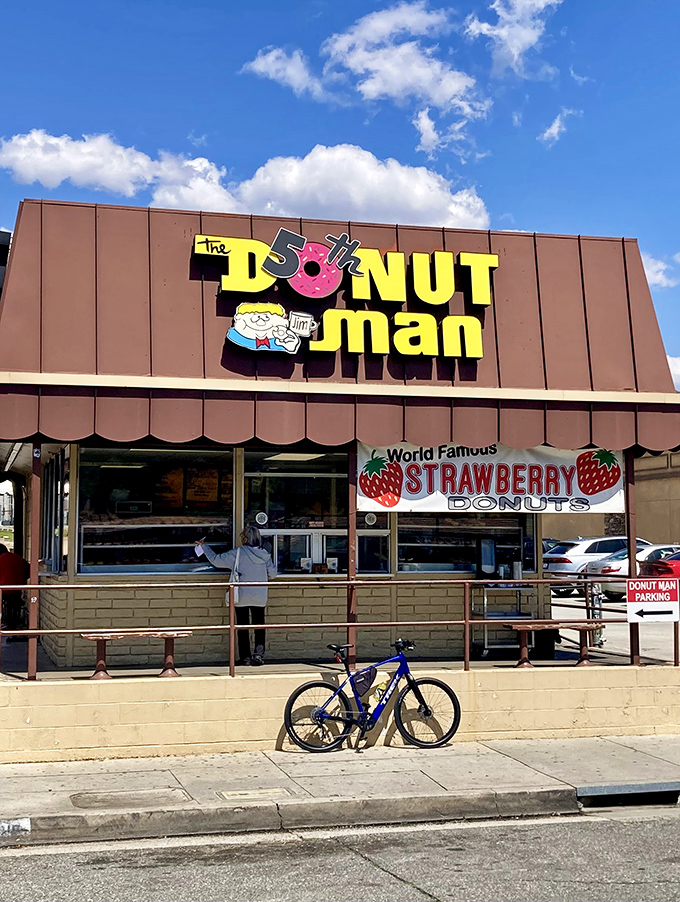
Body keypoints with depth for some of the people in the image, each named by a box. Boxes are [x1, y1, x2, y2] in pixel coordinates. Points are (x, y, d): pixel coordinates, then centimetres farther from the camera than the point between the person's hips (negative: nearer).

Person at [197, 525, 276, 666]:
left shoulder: (237, 553, -11)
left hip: (241, 596, -2)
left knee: (242, 626, 9)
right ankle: (259, 652, -9)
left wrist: (204, 546, 6)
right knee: (259, 626, 7)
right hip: (260, 597, 2)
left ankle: (245, 656, 11)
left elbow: (216, 560, -6)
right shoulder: (264, 554, -2)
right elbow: (272, 573, 6)